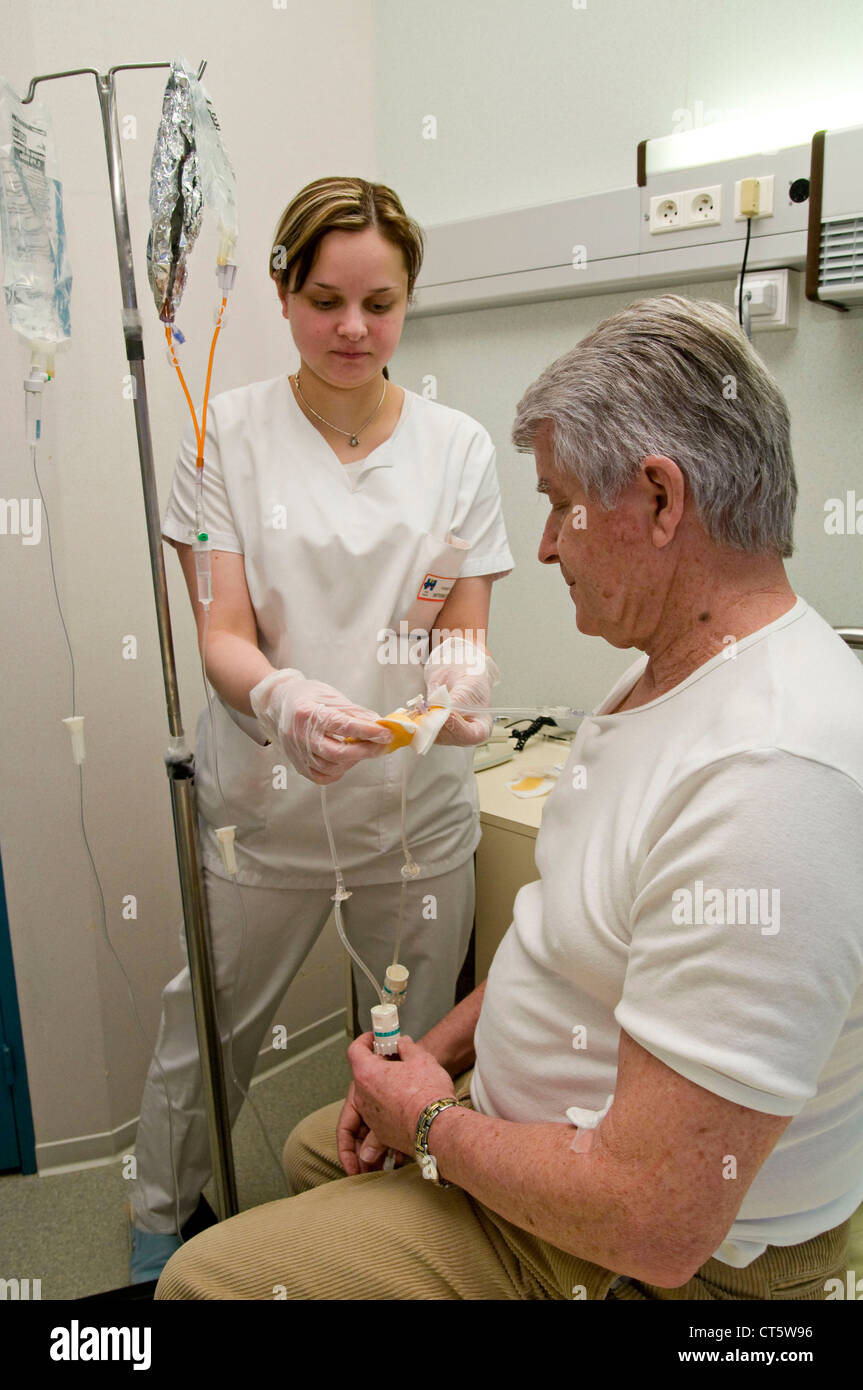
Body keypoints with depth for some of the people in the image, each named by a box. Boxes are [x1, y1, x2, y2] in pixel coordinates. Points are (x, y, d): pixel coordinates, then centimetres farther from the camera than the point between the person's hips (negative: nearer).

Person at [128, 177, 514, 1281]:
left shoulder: (458, 446, 2)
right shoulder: (228, 432, -2)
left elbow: (464, 630, 2)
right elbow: (223, 635, -8)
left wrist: (461, 677, -22)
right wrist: (284, 699, -30)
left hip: (418, 807, 2)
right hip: (262, 799, -1)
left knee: (411, 1053, 14)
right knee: (205, 1031, 13)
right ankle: (161, 1215, 43)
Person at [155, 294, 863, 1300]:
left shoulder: (773, 775, -35)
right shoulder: (670, 674, 1)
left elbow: (655, 1229, -32)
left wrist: (432, 1124, -16)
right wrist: (438, 1050, 3)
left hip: (629, 1261, -8)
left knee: (205, 1277, -3)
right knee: (316, 1150, 24)